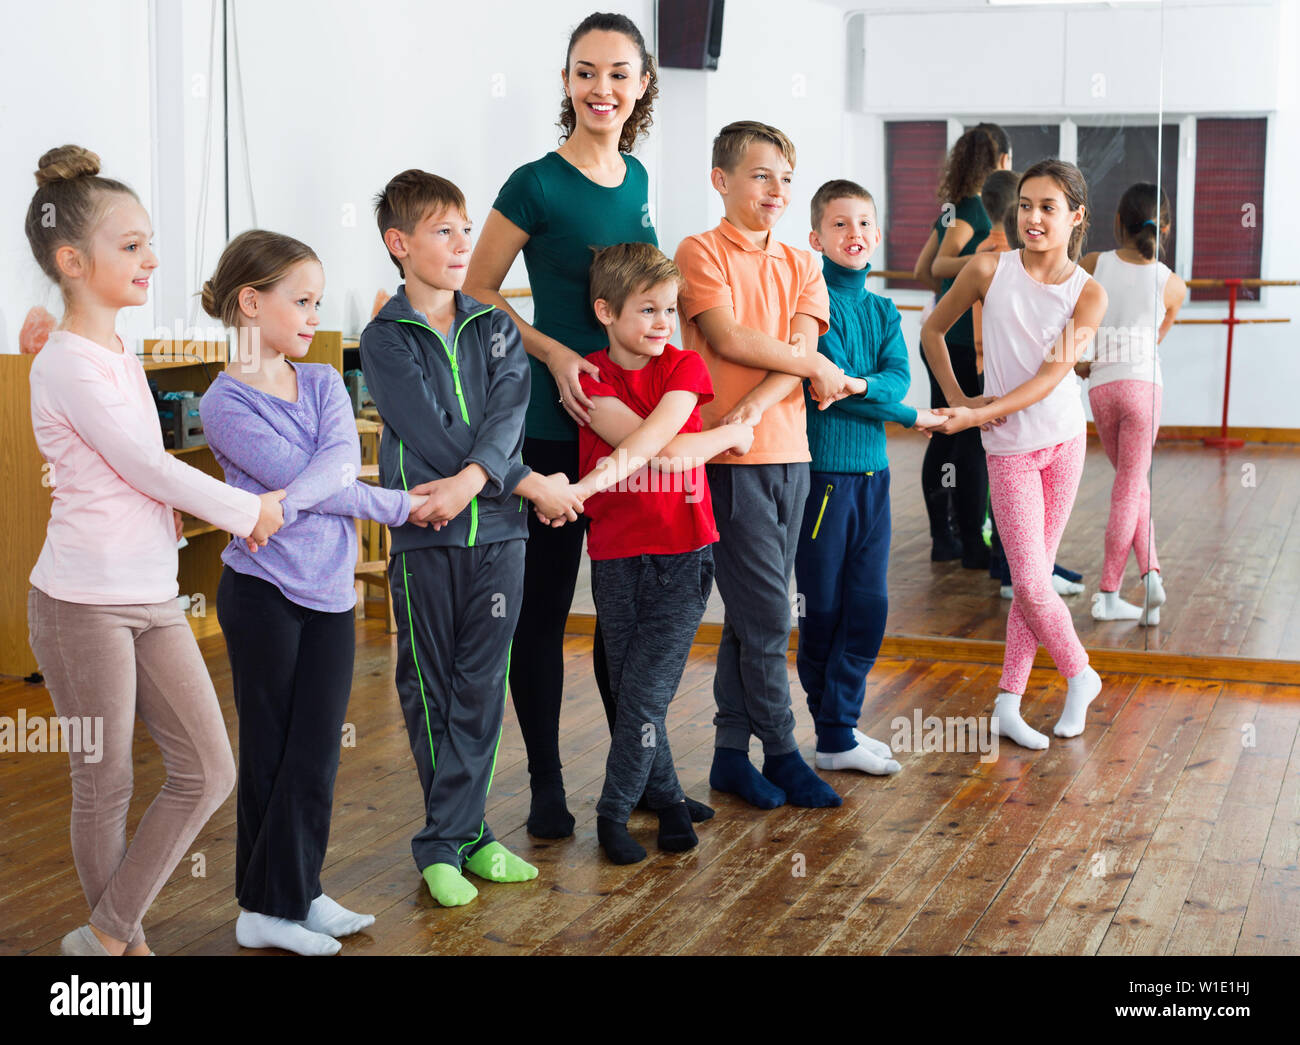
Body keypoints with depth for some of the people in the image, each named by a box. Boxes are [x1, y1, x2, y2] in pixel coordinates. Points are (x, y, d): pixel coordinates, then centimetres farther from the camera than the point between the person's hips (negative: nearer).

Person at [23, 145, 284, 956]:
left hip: (153, 596, 8)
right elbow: (147, 467, -15)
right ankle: (121, 941, 23)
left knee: (209, 772, 5)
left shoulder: (122, 358, 12)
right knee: (106, 787, 5)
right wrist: (246, 510, -5)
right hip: (84, 604, -8)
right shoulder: (67, 363, -14)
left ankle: (111, 932, 17)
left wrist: (193, 512, -2)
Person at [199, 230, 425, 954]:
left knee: (317, 754, 7)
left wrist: (291, 497, -28)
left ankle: (297, 893, 19)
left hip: (330, 594, 5)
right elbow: (303, 483, -14)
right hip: (263, 592, -5)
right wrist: (397, 507, -7)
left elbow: (343, 457, -10)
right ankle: (266, 908, 15)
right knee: (272, 752, 4)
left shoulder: (324, 382, 8)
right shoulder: (226, 404, -8)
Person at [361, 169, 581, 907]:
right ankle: (458, 836, 17)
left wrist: (472, 481, -24)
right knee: (430, 692, 5)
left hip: (498, 533, 3)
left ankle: (452, 838, 14)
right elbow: (431, 433, -11)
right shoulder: (386, 339, -2)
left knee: (481, 690, 5)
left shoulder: (496, 327, 9)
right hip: (425, 539, -3)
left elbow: (508, 413, -6)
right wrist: (529, 485, -13)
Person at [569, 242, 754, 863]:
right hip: (617, 558, 1)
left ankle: (614, 812, 8)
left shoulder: (685, 367, 1)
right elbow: (665, 450, -13)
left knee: (646, 692, -4)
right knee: (628, 690, 9)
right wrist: (730, 435, -9)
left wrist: (595, 481, -28)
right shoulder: (588, 376, -1)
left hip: (682, 555, -1)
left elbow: (654, 439, -18)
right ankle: (665, 796, 27)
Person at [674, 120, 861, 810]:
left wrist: (751, 409, -18)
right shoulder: (702, 252, -3)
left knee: (751, 613, 11)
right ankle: (782, 752, 8)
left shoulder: (801, 266, 13)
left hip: (787, 452, 6)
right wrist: (820, 368, -5)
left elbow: (800, 347, -1)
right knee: (766, 613, -4)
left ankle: (731, 753, 19)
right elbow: (729, 338, -14)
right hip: (730, 459, -6)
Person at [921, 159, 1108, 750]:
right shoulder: (989, 270, -6)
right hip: (1009, 447, -1)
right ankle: (1080, 674, 18)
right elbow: (932, 330, 8)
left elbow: (1051, 376, -14)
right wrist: (959, 400, 0)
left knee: (1033, 579, 5)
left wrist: (977, 414, -22)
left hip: (1064, 439, 1)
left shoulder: (1088, 293, -5)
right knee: (1031, 583, -6)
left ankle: (1008, 705, 13)